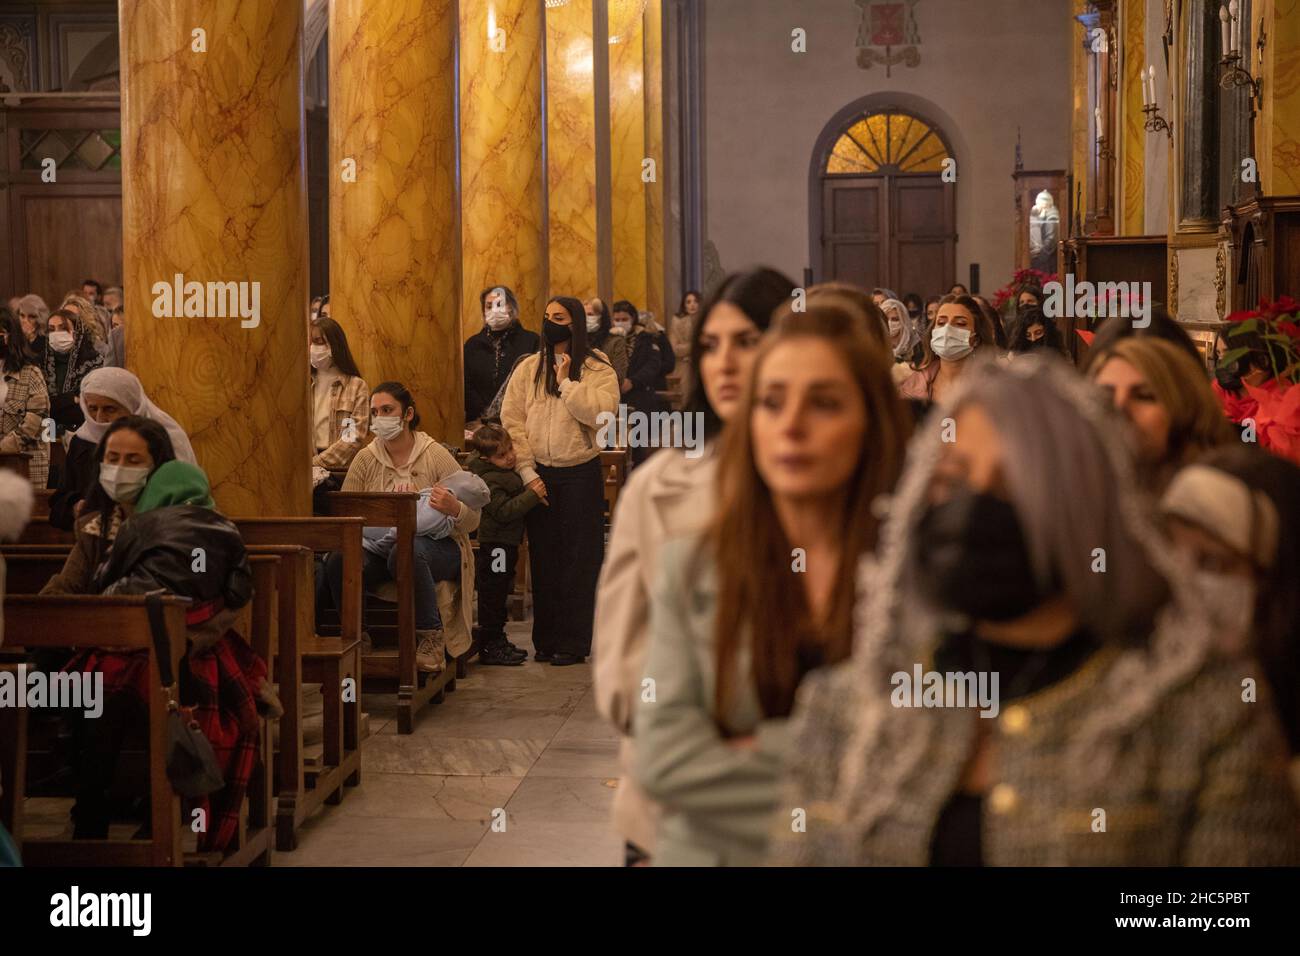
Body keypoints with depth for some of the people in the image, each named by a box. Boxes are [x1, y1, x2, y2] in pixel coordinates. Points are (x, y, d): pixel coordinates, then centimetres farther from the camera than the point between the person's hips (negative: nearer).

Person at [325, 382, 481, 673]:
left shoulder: (436, 455, 0)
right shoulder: (365, 458, 9)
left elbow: (473, 520, 0)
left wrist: (454, 509, -25)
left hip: (435, 545, -3)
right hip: (380, 547, 3)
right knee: (338, 560, -30)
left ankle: (431, 638, -22)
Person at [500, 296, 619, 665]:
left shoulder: (598, 369, -1)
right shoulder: (528, 368, 6)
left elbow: (600, 413, -19)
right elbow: (511, 420, 1)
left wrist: (566, 381, -13)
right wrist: (527, 472, -7)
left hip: (580, 475, -2)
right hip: (538, 475, 3)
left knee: (578, 560, 1)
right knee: (543, 558, 7)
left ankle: (573, 642, 8)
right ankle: (545, 640, 16)